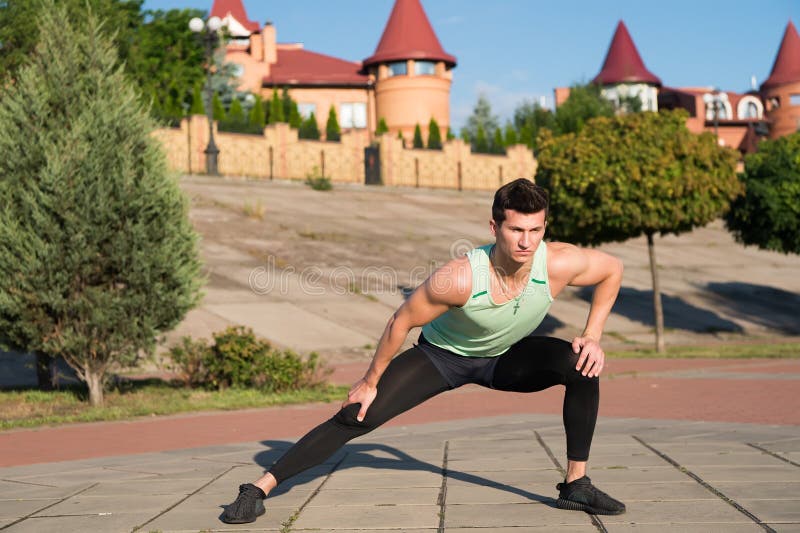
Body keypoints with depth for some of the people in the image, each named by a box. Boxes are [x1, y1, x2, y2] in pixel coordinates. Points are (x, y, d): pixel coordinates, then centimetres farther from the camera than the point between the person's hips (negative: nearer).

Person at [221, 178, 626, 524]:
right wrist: (370, 382, -12)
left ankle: (576, 486, -6)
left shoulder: (558, 264, -31)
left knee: (582, 364, -21)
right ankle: (261, 487, -5)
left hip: (504, 357, 3)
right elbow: (401, 321, -23)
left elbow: (612, 269, -7)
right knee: (356, 416, -16)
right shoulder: (460, 278, -39)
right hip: (441, 356, -3)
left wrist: (592, 335, -15)